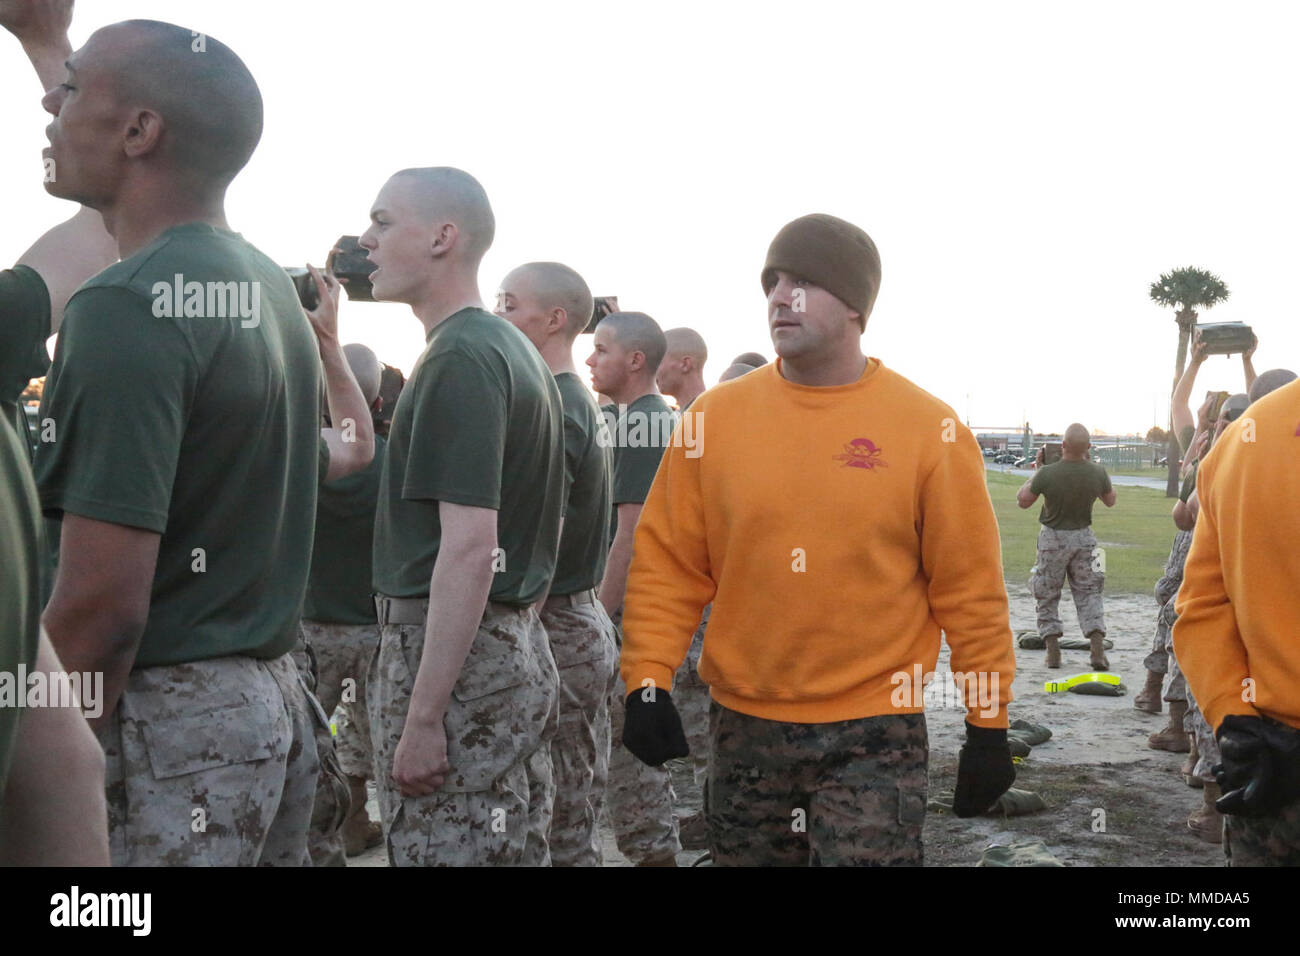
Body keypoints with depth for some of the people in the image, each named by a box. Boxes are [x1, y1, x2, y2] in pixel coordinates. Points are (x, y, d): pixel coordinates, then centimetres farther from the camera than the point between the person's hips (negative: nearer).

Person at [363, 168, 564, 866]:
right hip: (519, 645, 10)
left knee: (446, 851, -2)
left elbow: (469, 546, -22)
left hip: (455, 652, -10)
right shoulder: (516, 350, 15)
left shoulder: (460, 358, -15)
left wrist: (422, 719, -22)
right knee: (515, 852, 15)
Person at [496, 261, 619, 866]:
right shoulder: (582, 403, 17)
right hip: (582, 619, 10)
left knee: (558, 835, -3)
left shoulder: (552, 407, -15)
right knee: (573, 829, 15)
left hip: (554, 628, -10)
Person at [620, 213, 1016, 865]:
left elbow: (969, 590, -2)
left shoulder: (930, 428, -5)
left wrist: (988, 724, 0)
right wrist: (648, 682, -7)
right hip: (743, 728, 3)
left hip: (875, 737, -2)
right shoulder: (716, 415, 1)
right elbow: (668, 563, 2)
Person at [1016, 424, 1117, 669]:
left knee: (1047, 595, 12)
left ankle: (1053, 651, 9)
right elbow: (1110, 501, 8)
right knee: (1088, 593, 10)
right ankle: (1098, 649, -3)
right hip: (1083, 537, 2)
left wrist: (1036, 471, 3)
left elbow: (1023, 501, -6)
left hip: (1053, 538, -2)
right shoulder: (1097, 473, -13)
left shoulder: (1047, 474, -22)